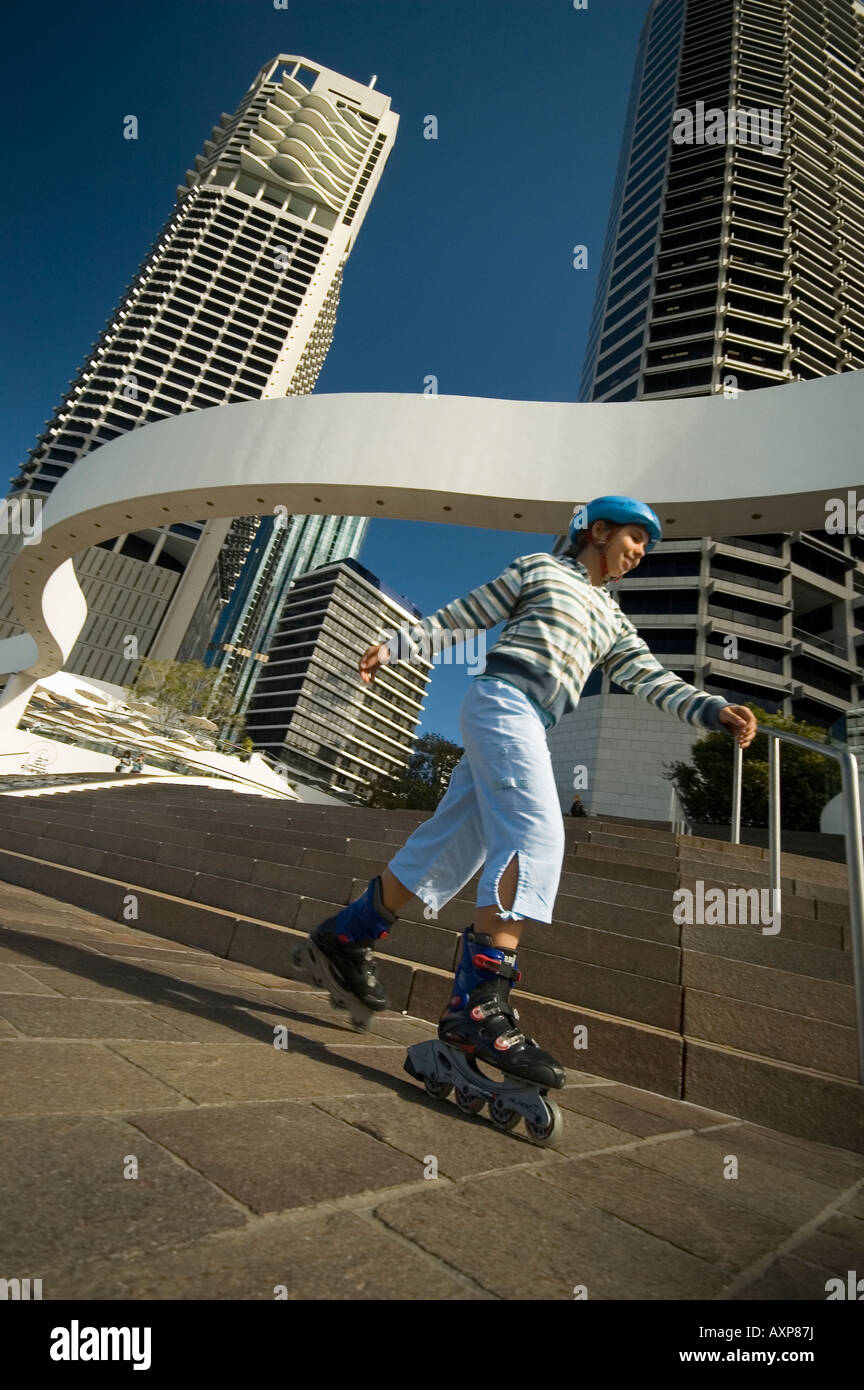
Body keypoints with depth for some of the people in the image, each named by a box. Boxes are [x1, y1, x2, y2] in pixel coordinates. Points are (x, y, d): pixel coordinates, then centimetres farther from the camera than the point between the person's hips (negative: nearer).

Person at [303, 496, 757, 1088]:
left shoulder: (614, 622, 28)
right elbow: (462, 615, 12)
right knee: (537, 835, -23)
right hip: (500, 700, -7)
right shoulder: (539, 569, 13)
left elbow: (653, 680, 15)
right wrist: (395, 646, 8)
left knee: (451, 848, 5)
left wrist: (715, 710, -2)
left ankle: (348, 935, 19)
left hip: (530, 728, 7)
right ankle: (479, 1001, -25)